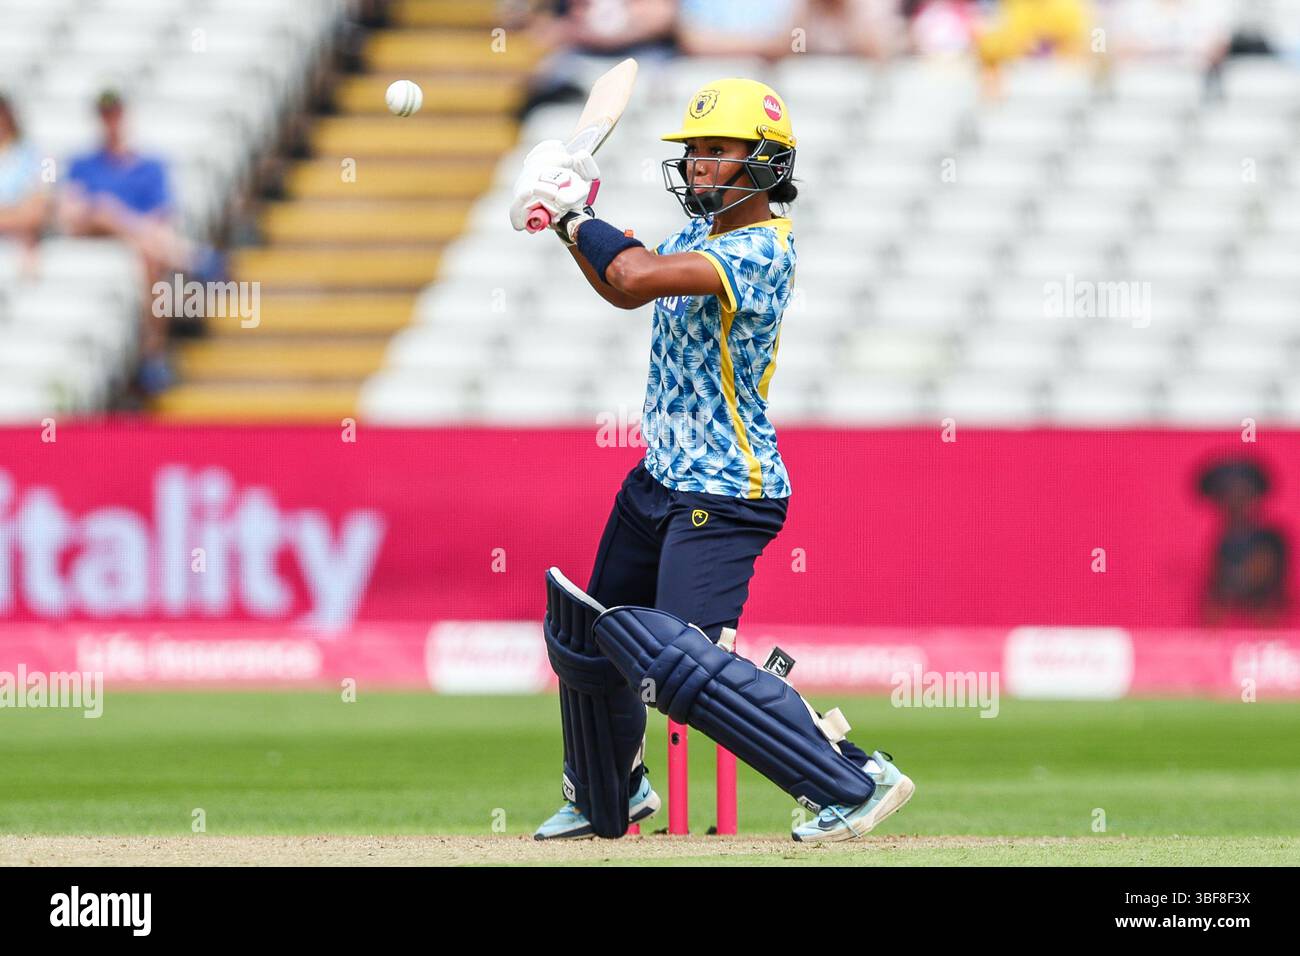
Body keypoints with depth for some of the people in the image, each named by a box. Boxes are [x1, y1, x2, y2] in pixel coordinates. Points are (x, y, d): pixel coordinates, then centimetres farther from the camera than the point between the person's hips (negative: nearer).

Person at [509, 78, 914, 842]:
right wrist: (571, 219, 9)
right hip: (660, 482, 10)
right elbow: (626, 288, 23)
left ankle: (857, 777, -15)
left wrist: (575, 212, -16)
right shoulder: (704, 233, 8)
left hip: (723, 495, -10)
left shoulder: (762, 251, -21)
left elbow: (636, 276, -32)